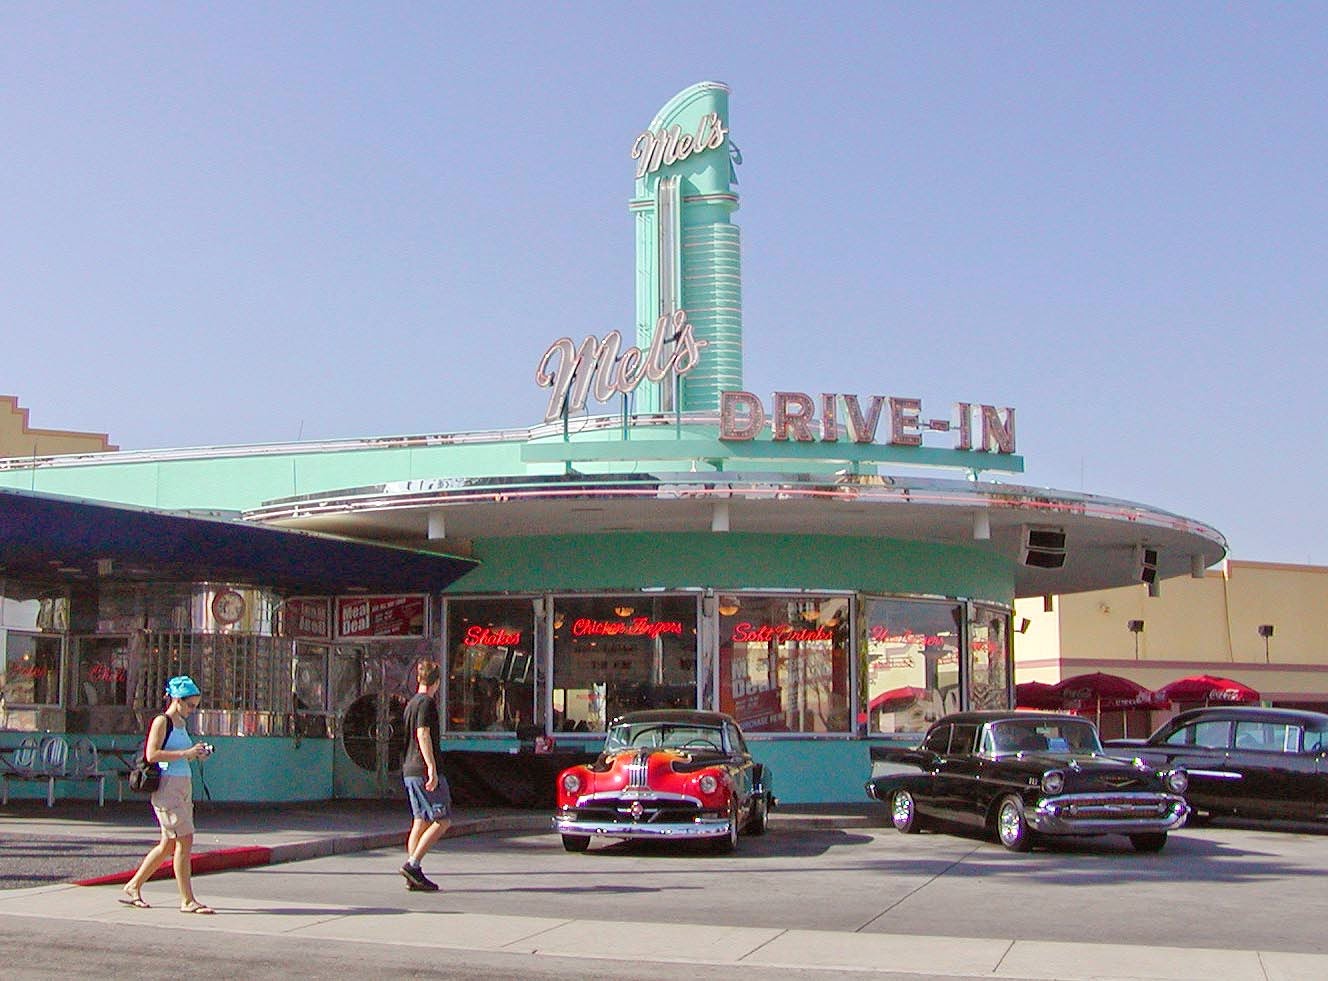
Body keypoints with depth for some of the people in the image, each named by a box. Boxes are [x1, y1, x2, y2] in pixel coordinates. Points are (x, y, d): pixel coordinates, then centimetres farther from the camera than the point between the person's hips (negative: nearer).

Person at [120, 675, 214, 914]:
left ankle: (132, 887, 24)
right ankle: (187, 900, -5)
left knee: (169, 844, 13)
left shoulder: (181, 723, 17)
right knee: (185, 840, -10)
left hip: (183, 786, 9)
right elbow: (152, 754, -18)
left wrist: (196, 753, 7)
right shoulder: (161, 721, -8)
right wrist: (186, 753, -21)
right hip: (167, 786, -9)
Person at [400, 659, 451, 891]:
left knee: (420, 822, 9)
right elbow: (423, 734, -19)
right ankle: (413, 864, -13)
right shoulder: (426, 703, -9)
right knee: (442, 820, -6)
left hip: (409, 770, 9)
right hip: (424, 770, -9)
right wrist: (432, 768, -23)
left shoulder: (410, 704, 19)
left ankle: (414, 876, 6)